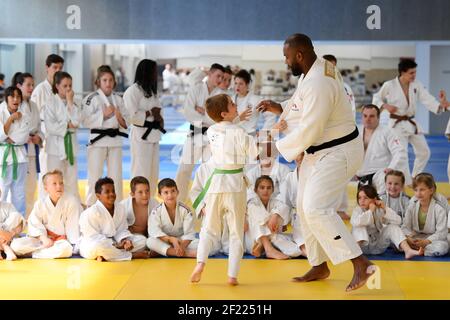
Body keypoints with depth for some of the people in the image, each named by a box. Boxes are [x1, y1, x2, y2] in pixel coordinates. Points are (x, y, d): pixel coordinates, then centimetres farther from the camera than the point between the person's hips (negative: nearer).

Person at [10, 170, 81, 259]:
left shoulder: (72, 201, -10)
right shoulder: (40, 204, -2)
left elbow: (73, 227, -9)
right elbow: (34, 224, -5)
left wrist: (76, 245, -15)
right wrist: (44, 238, -20)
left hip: (61, 240, 0)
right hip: (42, 238, 1)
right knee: (16, 245, -20)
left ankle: (34, 253, -21)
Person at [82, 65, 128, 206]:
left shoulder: (118, 99, 10)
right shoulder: (91, 98, -6)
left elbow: (126, 123, 13)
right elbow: (85, 120, -12)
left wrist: (120, 117, -8)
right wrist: (103, 114, -19)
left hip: (115, 140, 5)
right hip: (98, 140, -5)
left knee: (116, 176, 11)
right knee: (94, 177, -3)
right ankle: (91, 207, 7)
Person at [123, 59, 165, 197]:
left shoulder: (152, 90, 18)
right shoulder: (133, 91, -12)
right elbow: (131, 115, -19)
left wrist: (159, 117, 1)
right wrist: (150, 113, -13)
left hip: (154, 134, 9)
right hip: (140, 134, -9)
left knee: (153, 171, 13)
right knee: (141, 171, -9)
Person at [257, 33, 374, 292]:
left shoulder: (318, 84, -27)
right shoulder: (314, 70, 5)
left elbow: (308, 131, -27)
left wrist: (276, 148, -15)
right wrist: (281, 108, 9)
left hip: (337, 153, -11)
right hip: (318, 152, 11)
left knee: (317, 208, -21)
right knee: (305, 208, 15)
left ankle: (362, 265, -18)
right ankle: (319, 267, 28)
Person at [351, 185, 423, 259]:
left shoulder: (380, 210, -1)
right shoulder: (358, 210, -7)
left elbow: (398, 221, -12)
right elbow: (355, 222, -33)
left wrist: (385, 209, -19)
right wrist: (370, 211, -25)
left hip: (378, 246, 2)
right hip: (364, 246, -2)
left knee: (392, 227, -15)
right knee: (359, 227, -24)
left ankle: (408, 250, -29)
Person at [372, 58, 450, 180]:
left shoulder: (417, 85, -2)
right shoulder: (389, 85, -12)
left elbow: (428, 100, -13)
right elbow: (376, 99, 1)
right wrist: (385, 106, -19)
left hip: (412, 123, 6)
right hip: (397, 124, -6)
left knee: (424, 152, 10)